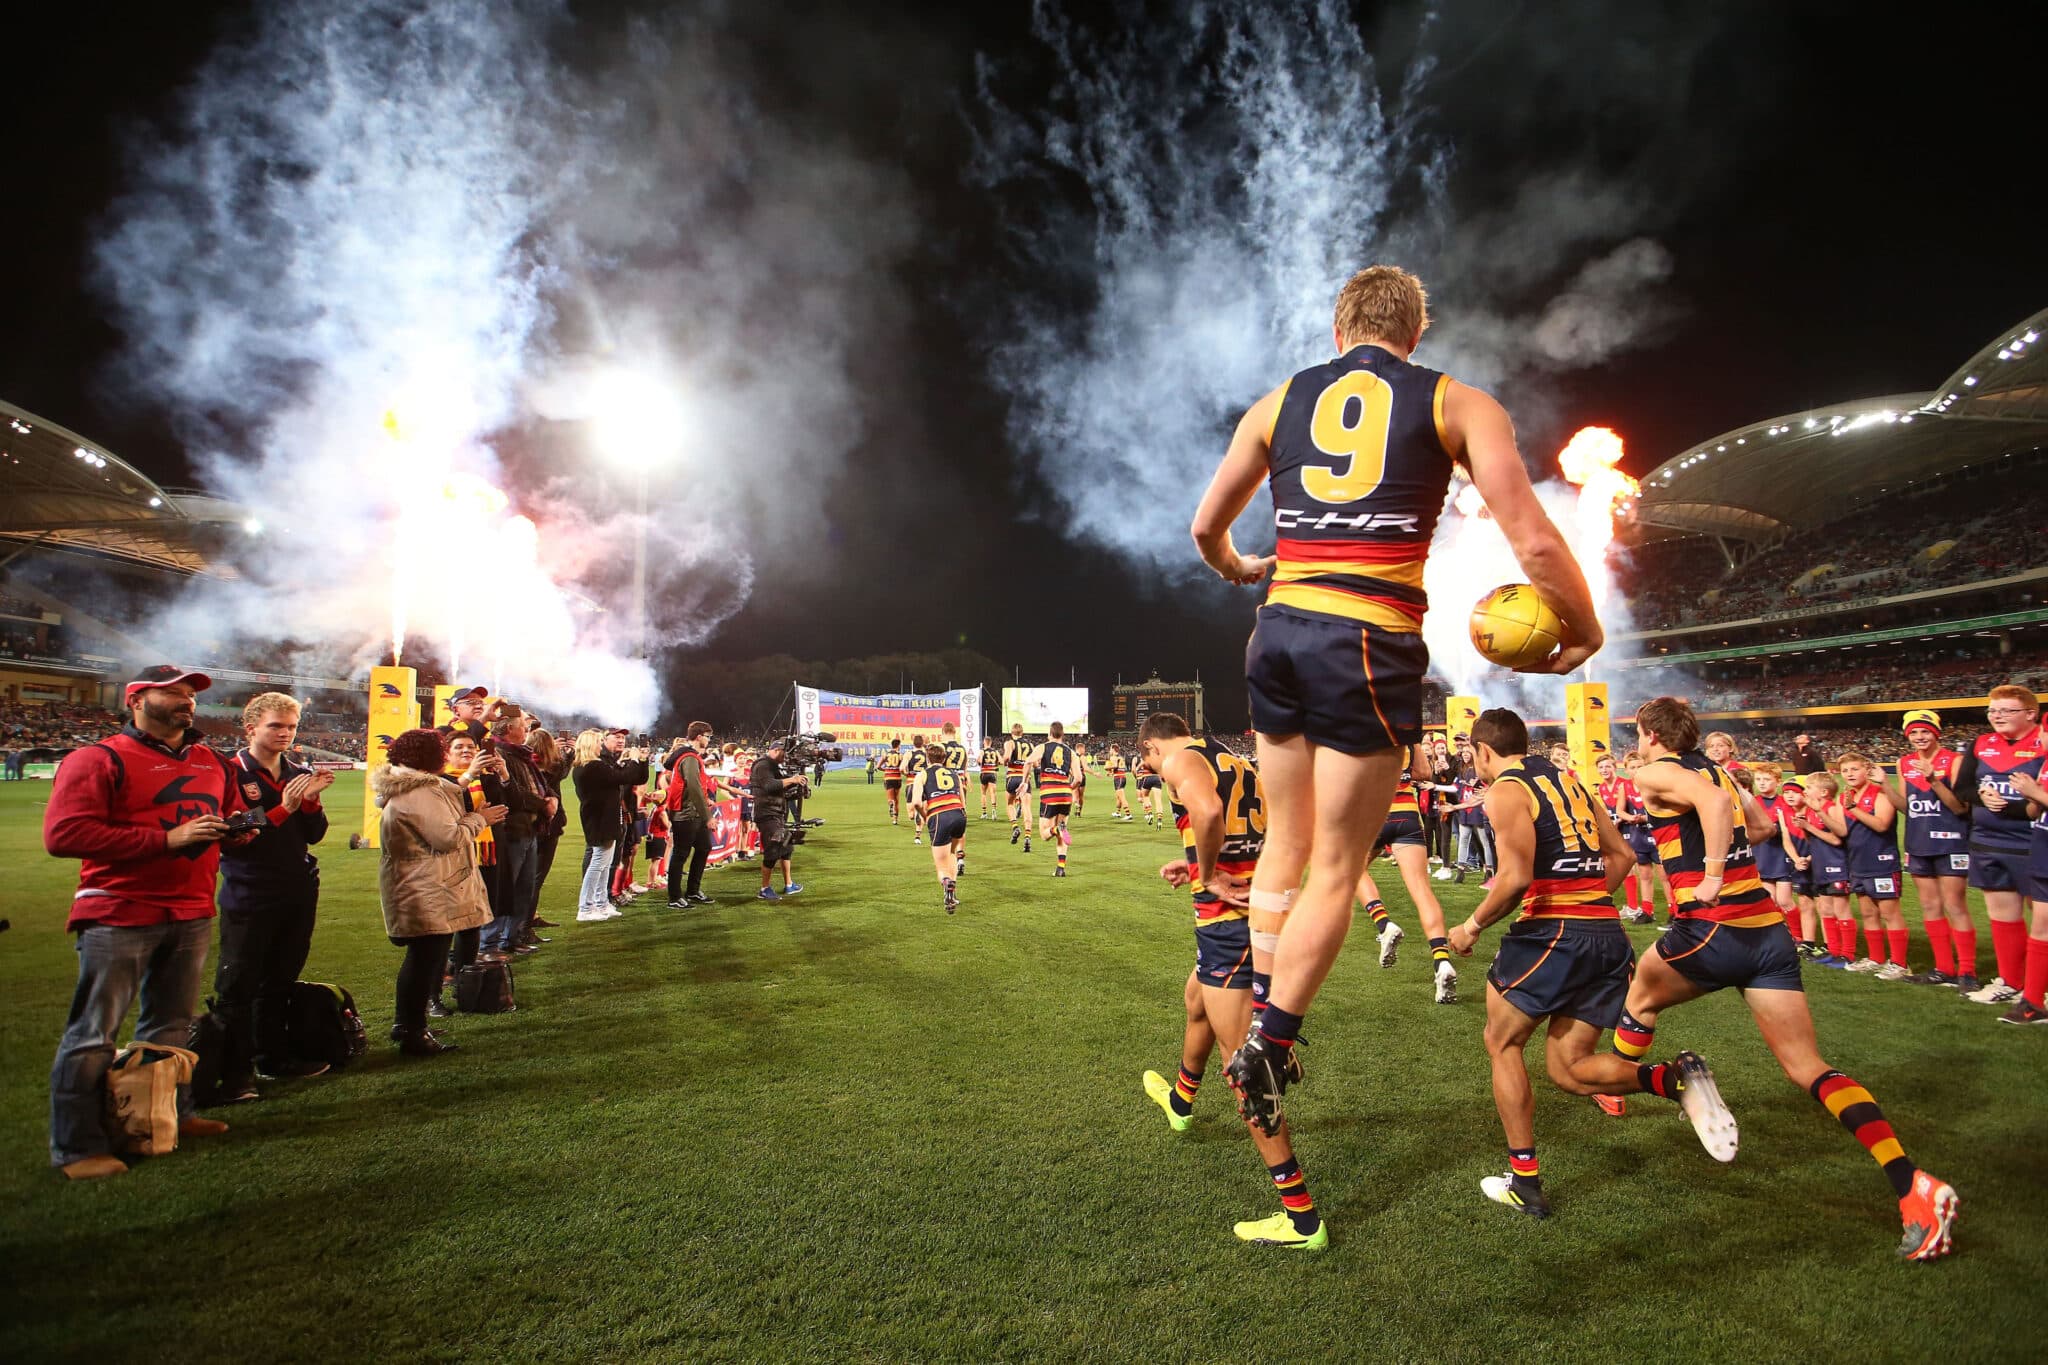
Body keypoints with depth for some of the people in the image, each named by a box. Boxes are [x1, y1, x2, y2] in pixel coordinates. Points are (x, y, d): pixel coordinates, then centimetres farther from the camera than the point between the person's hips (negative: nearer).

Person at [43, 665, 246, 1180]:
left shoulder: (213, 763, 14)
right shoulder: (99, 759, -6)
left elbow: (235, 814, 28)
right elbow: (62, 834, -15)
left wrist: (238, 828, 2)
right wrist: (167, 839, -20)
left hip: (192, 915, 6)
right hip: (120, 917, -6)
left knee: (171, 1025, 16)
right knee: (94, 1035, -2)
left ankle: (172, 1115, 28)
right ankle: (77, 1147, 7)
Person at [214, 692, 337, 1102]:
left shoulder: (299, 773, 10)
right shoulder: (231, 773, -9)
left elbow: (314, 835, 8)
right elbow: (231, 838, -16)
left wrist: (311, 801, -10)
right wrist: (283, 808, -21)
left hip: (298, 892, 6)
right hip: (249, 896, -6)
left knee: (280, 982, 16)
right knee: (237, 987, 0)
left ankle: (273, 1056, 27)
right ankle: (234, 1071, 7)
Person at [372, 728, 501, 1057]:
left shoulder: (405, 788, 14)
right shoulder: (419, 794, -20)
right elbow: (448, 837, -22)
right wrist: (479, 818, -9)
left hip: (419, 893, 11)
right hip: (427, 897, -11)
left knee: (423, 957, 19)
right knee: (426, 959, -4)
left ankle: (406, 1024, 30)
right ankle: (413, 1033, 3)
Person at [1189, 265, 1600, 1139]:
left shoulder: (1278, 403, 15)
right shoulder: (1457, 405, 7)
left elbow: (1206, 526, 20)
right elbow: (1533, 541, -2)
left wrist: (1236, 570, 41)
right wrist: (1584, 633, 13)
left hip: (1280, 631, 4)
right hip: (1372, 646, -4)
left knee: (1286, 843, 19)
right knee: (1336, 869, 4)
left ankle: (1260, 1020, 25)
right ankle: (1268, 1050, 4)